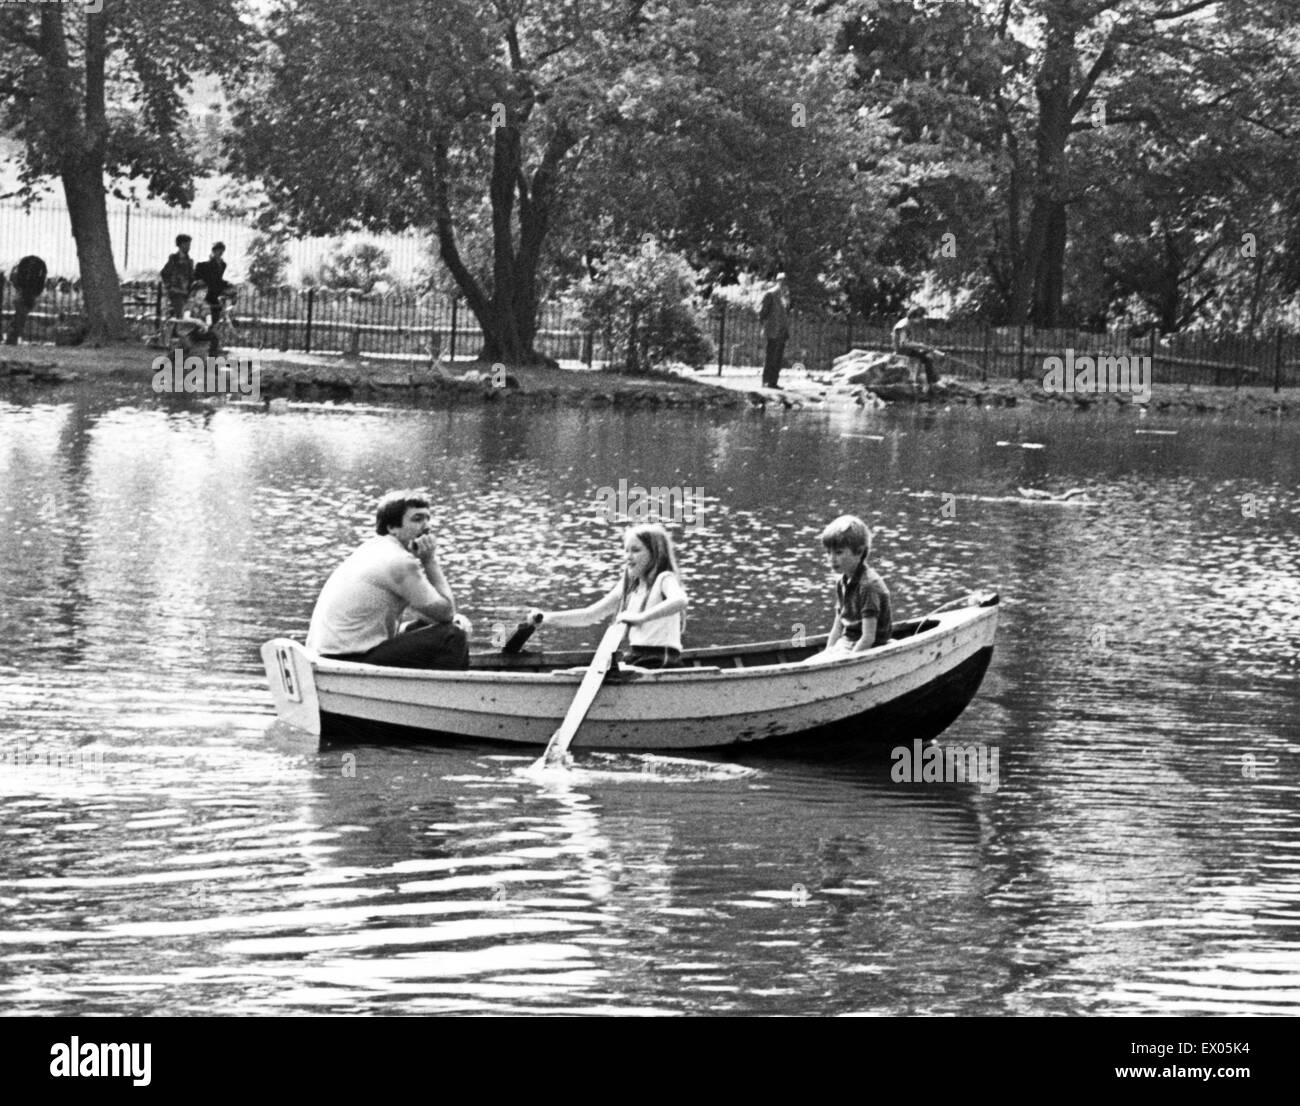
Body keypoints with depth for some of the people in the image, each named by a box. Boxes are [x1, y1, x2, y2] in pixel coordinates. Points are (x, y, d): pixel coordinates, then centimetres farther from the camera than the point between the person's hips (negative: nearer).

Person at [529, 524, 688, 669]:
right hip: (635, 660, 8)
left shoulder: (664, 579, -6)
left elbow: (680, 600, -30)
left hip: (660, 663, -8)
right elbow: (590, 615, 17)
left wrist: (641, 617, -40)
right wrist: (547, 618, 5)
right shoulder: (628, 586, 18)